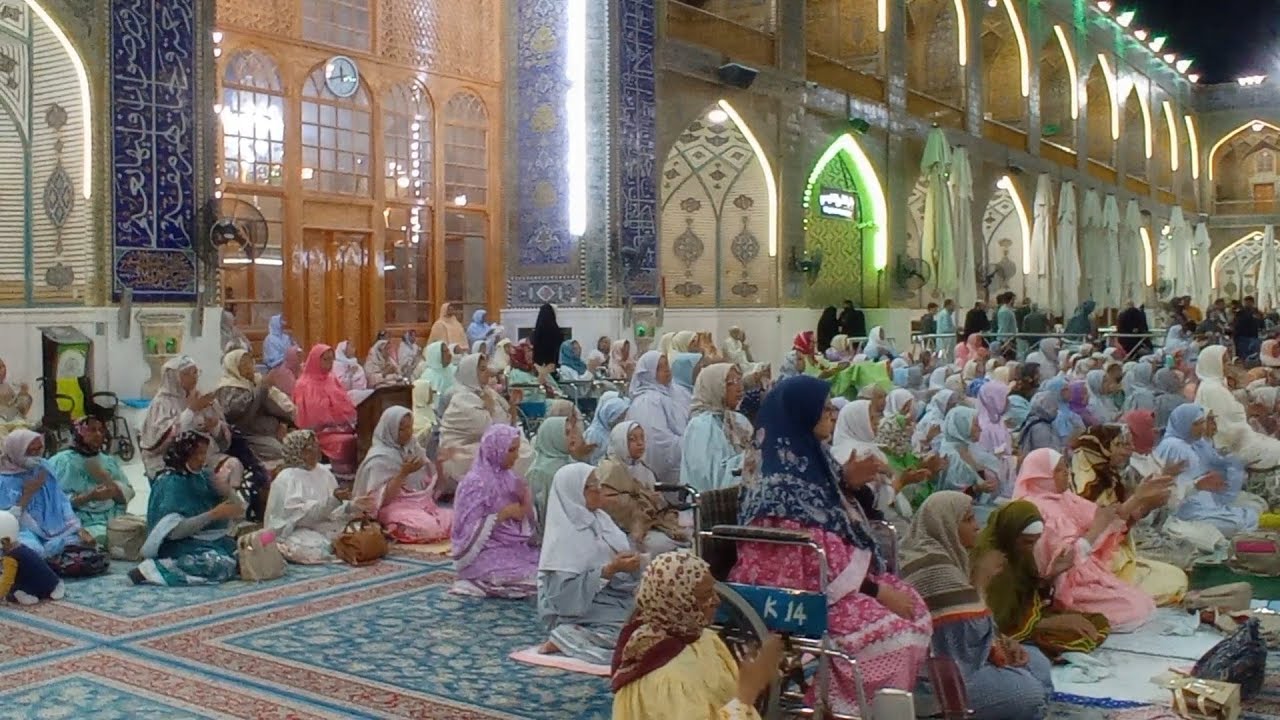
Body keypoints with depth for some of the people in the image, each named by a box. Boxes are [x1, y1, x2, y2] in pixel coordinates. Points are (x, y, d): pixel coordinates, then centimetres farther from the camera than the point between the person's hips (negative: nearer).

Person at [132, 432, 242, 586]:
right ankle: (152, 570, -19)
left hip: (205, 540, 9)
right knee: (221, 564, -30)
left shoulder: (202, 476, 9)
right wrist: (214, 514, -23)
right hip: (179, 545, -9)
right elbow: (174, 530, -22)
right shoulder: (170, 483, -12)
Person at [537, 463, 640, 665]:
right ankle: (568, 637, -5)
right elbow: (565, 591, -21)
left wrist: (632, 563, -11)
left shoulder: (600, 519, 7)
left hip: (617, 601, 8)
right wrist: (610, 570, -25)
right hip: (581, 610, -8)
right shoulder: (563, 536, -16)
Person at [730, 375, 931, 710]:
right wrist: (876, 589, -19)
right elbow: (816, 554, -23)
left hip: (835, 573, 10)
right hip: (802, 588, -10)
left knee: (915, 609, 4)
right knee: (896, 636, -22)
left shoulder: (807, 457, 7)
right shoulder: (782, 478, -22)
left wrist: (846, 478, 7)